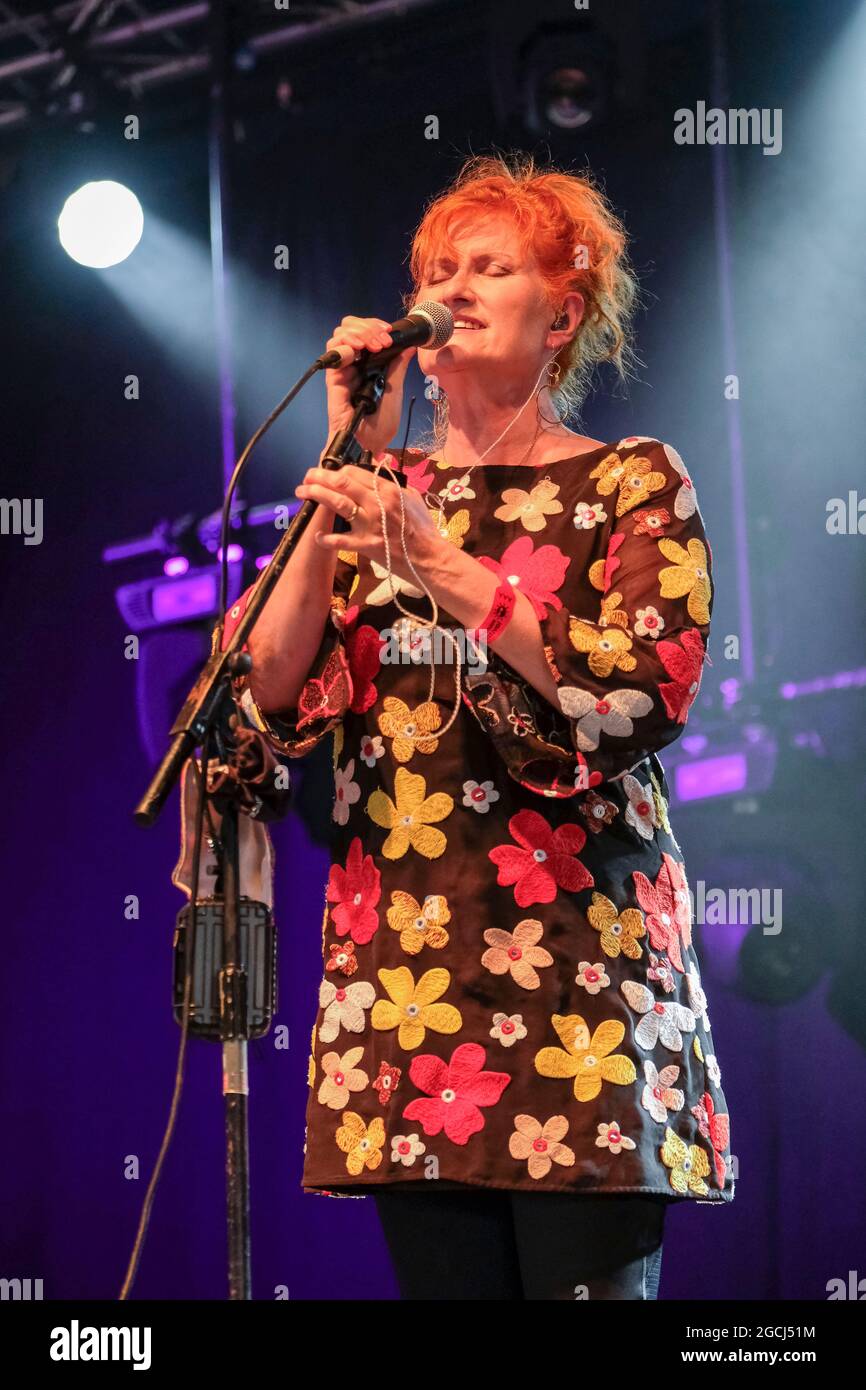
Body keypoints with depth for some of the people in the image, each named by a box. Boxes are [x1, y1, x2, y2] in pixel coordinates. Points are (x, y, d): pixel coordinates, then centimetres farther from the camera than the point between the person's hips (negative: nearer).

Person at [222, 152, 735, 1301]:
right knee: (439, 1277, 0)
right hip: (400, 975, 3)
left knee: (585, 1272, -9)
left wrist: (438, 566, -15)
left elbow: (643, 694, -10)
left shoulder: (634, 482, 7)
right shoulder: (383, 493, 17)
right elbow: (277, 700, 3)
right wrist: (350, 460, -1)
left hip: (574, 963, -3)